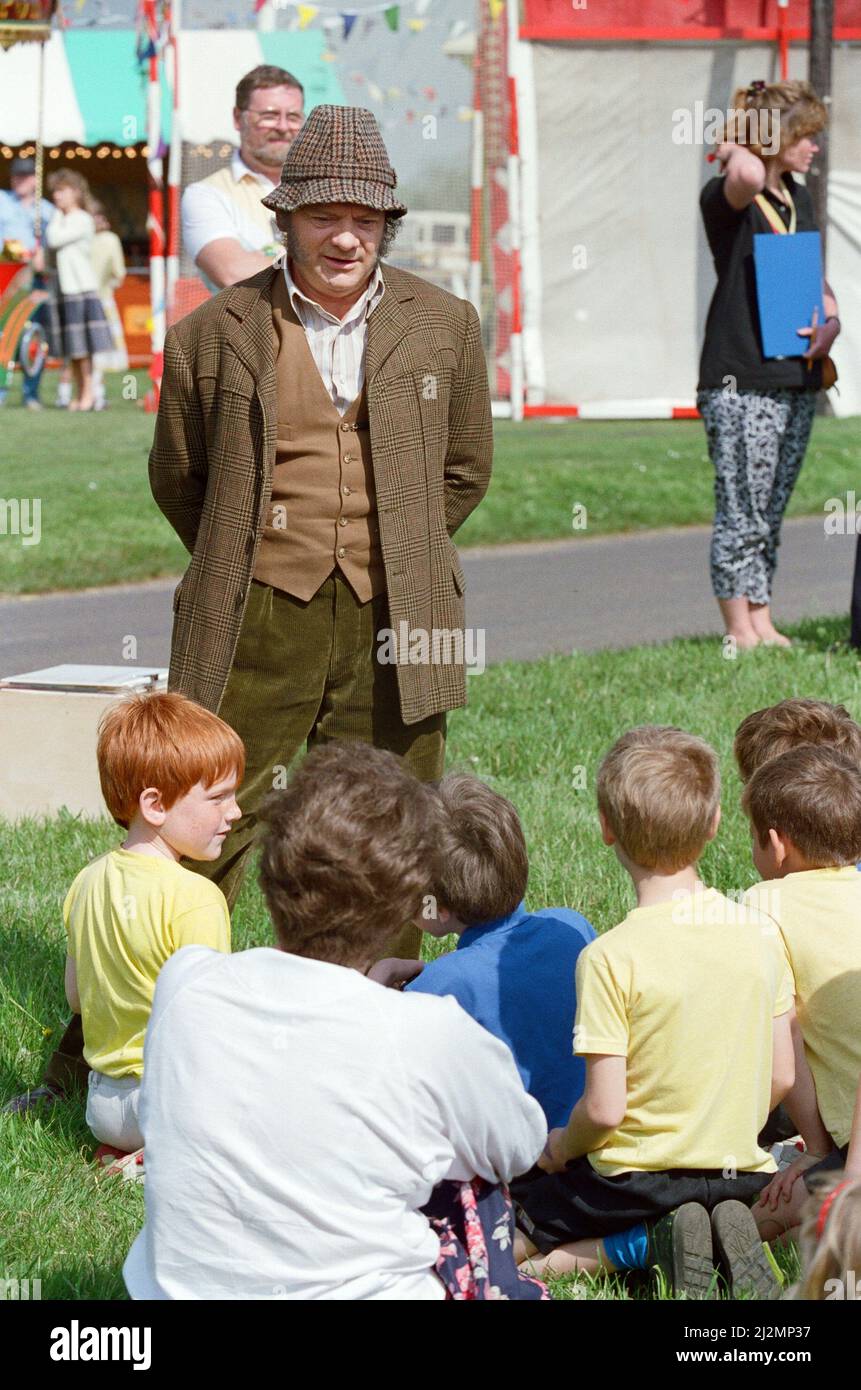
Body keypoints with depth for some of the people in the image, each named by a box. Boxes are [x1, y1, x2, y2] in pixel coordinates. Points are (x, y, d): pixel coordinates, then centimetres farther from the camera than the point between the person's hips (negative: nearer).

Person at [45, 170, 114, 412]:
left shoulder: (82, 220, -8)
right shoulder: (63, 221, 17)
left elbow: (54, 240, -15)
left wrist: (57, 215, -4)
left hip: (82, 290, -8)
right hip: (65, 292, 8)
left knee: (83, 346, -7)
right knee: (72, 349, 7)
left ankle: (88, 393, -3)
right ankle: (80, 394, 11)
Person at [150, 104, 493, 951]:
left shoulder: (445, 327, 7)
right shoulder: (213, 335, 1)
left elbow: (465, 470, 18)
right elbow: (176, 478, 13)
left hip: (392, 628, 2)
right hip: (256, 628, -2)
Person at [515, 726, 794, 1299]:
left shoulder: (610, 958, -20)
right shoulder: (760, 931, -5)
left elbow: (605, 1108, -19)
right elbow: (782, 1078, 2)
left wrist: (562, 1146, 3)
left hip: (638, 1172, -4)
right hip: (739, 1171, 4)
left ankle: (648, 1243, -6)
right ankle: (727, 1229, 3)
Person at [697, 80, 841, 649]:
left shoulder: (800, 201, 16)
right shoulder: (725, 197, -9)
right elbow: (748, 178, -35)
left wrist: (830, 323, 2)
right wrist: (737, 153, -12)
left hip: (797, 378, 8)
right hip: (741, 382, -8)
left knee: (771, 515, 12)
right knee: (742, 513, -3)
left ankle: (763, 623, 17)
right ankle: (740, 630, 3)